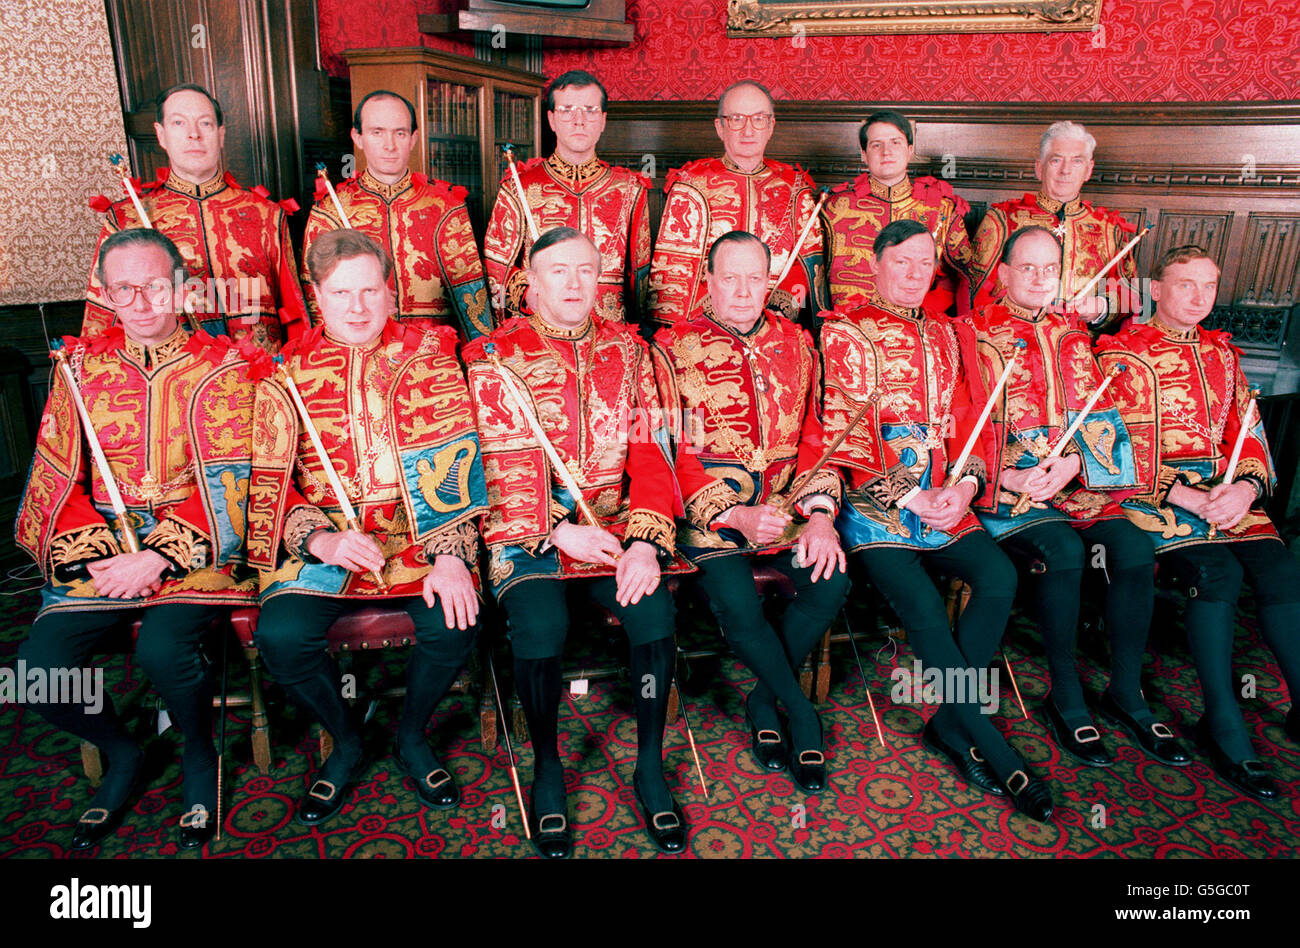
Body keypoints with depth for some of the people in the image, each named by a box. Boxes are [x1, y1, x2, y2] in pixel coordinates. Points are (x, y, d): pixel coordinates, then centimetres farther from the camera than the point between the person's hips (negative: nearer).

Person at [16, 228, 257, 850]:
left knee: (161, 649, -30)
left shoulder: (220, 367, -1)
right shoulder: (82, 366, 9)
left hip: (198, 549, -3)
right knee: (38, 670, -17)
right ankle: (122, 753, 15)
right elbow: (53, 481, 6)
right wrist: (101, 557, -10)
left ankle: (200, 753, 4)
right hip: (98, 551, 4)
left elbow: (228, 487, -8)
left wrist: (158, 559, -18)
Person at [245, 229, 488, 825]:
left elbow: (454, 464, -4)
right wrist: (319, 538, -18)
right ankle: (346, 744, 9)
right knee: (280, 635, -24)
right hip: (322, 542, 1)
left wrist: (451, 554, -18)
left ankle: (412, 736, 9)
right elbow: (269, 485, 2)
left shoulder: (429, 358, 4)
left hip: (419, 534, 0)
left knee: (453, 623, -26)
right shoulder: (287, 375, 6)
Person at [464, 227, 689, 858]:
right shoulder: (495, 357, 2)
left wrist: (646, 541, -10)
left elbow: (650, 452, 4)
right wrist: (558, 531, -16)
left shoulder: (627, 349, 11)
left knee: (654, 610, -23)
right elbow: (501, 468, -4)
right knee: (541, 622, -28)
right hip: (527, 530, -2)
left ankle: (650, 767, 1)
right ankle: (546, 766, 0)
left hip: (615, 524, 2)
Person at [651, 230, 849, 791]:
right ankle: (800, 710, 3)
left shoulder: (795, 343, 12)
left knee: (832, 580, -21)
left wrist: (820, 514, -7)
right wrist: (735, 515, -19)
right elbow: (673, 454, -7)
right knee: (737, 603, -26)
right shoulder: (673, 349, -1)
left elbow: (814, 438, 9)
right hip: (708, 507, -3)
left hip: (784, 503, 4)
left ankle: (763, 702, 4)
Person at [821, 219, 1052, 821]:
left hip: (946, 496, 5)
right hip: (872, 497, -4)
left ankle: (950, 724, -7)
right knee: (921, 604, -23)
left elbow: (970, 418, 13)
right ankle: (988, 744, -8)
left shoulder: (949, 337, 21)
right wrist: (908, 496, -14)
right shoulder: (844, 333, 4)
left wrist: (966, 483, -8)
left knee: (1000, 576, -20)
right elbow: (842, 431, -6)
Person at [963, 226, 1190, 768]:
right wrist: (1010, 476, -17)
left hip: (1077, 478, 5)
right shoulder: (977, 332, 3)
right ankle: (1065, 699, -11)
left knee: (1134, 549, -20)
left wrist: (1072, 462, -9)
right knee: (1065, 552, -29)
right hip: (1006, 484, -4)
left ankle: (1126, 695, -3)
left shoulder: (1072, 332, 18)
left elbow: (1097, 411, 11)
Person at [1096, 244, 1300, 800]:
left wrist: (1246, 486, -7)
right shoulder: (1123, 351, 0)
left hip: (1227, 489, 6)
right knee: (1217, 573, -27)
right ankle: (1223, 728, -17)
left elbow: (1248, 433, 14)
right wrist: (1183, 496, -18)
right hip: (1152, 493, -5)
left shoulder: (1221, 351, 20)